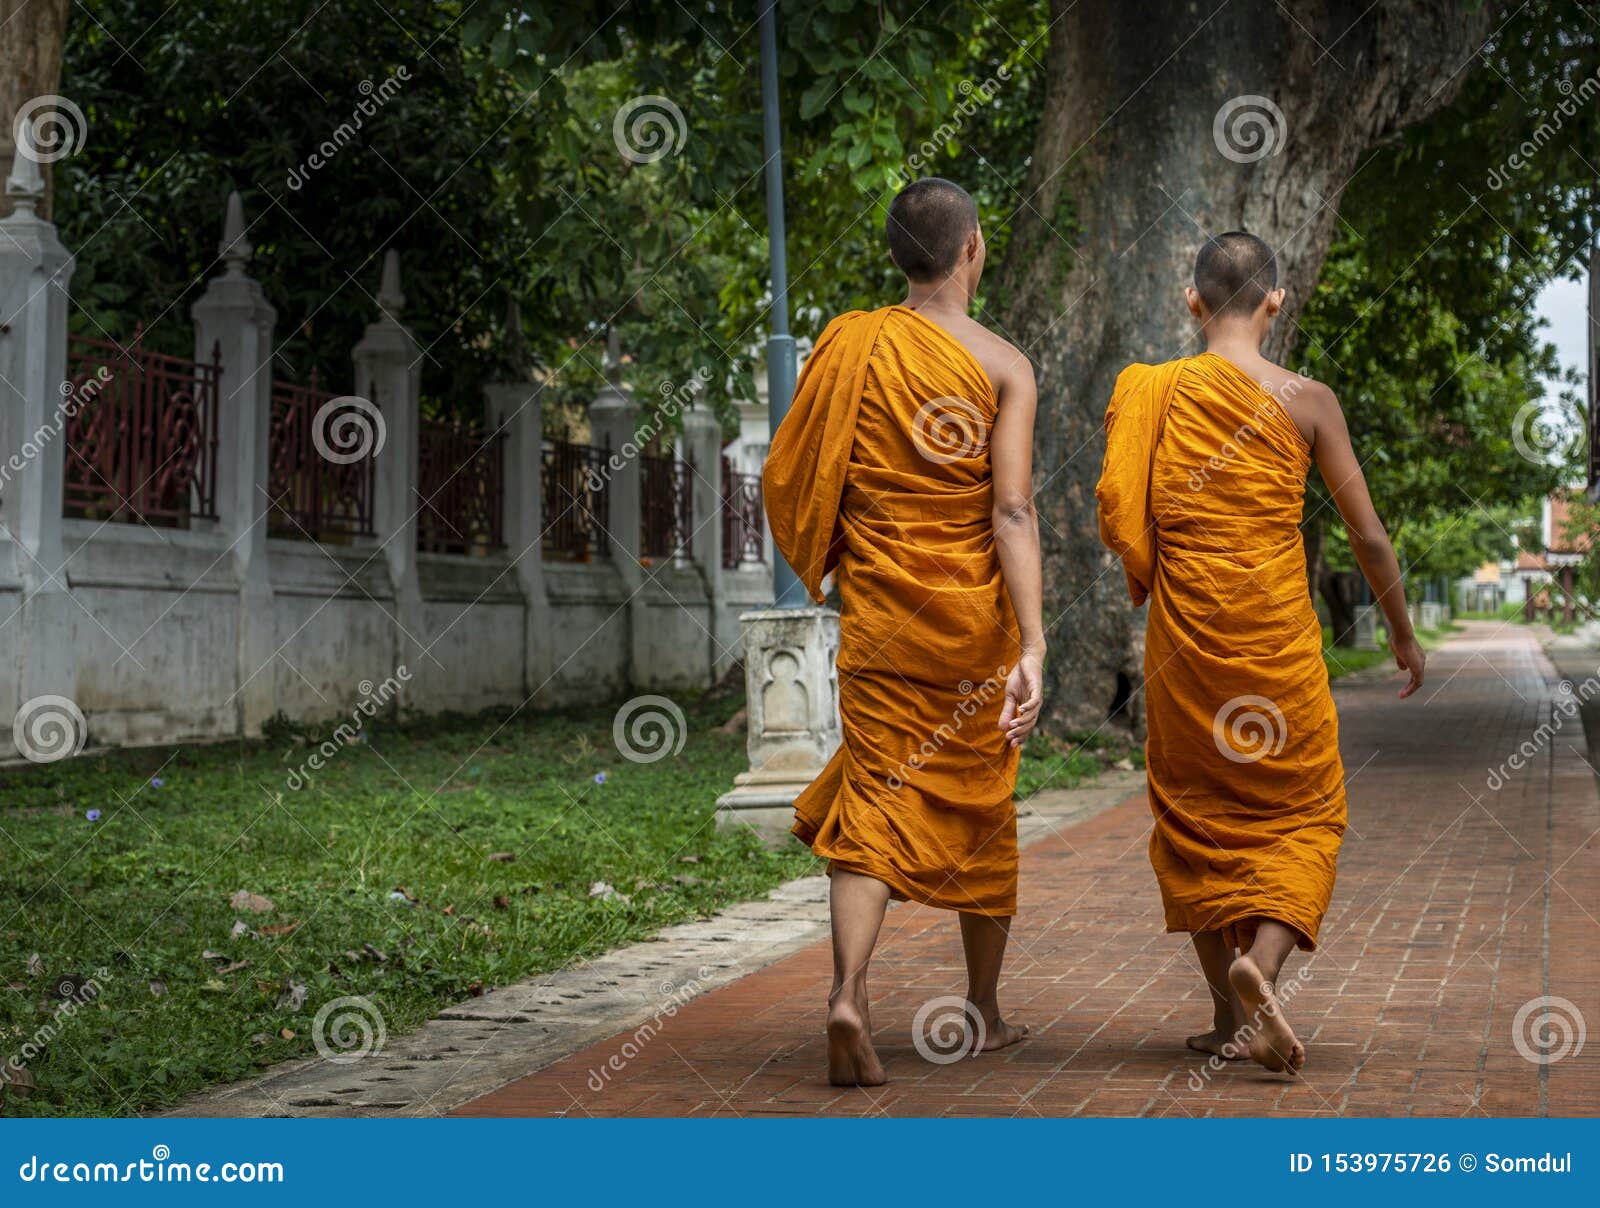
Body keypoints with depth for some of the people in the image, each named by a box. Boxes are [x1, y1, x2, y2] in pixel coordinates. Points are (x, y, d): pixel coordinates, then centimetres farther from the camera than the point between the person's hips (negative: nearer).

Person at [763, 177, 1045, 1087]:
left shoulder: (849, 347, 1)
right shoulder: (1003, 365, -6)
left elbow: (793, 480, 4)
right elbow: (1013, 511, -15)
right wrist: (1033, 648, -19)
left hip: (878, 611, 1)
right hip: (975, 612, -1)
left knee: (874, 802, 1)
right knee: (978, 804, 14)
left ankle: (849, 993, -21)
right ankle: (984, 1010, 28)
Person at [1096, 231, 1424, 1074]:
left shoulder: (1149, 393, -2)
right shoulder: (1306, 402, -5)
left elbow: (1117, 524, -1)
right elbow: (1368, 536, -2)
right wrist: (1402, 632, 13)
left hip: (1183, 639, 2)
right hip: (1278, 641, -2)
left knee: (1196, 817, 14)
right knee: (1304, 812, 11)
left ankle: (1230, 1015, 17)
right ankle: (1262, 959, -15)